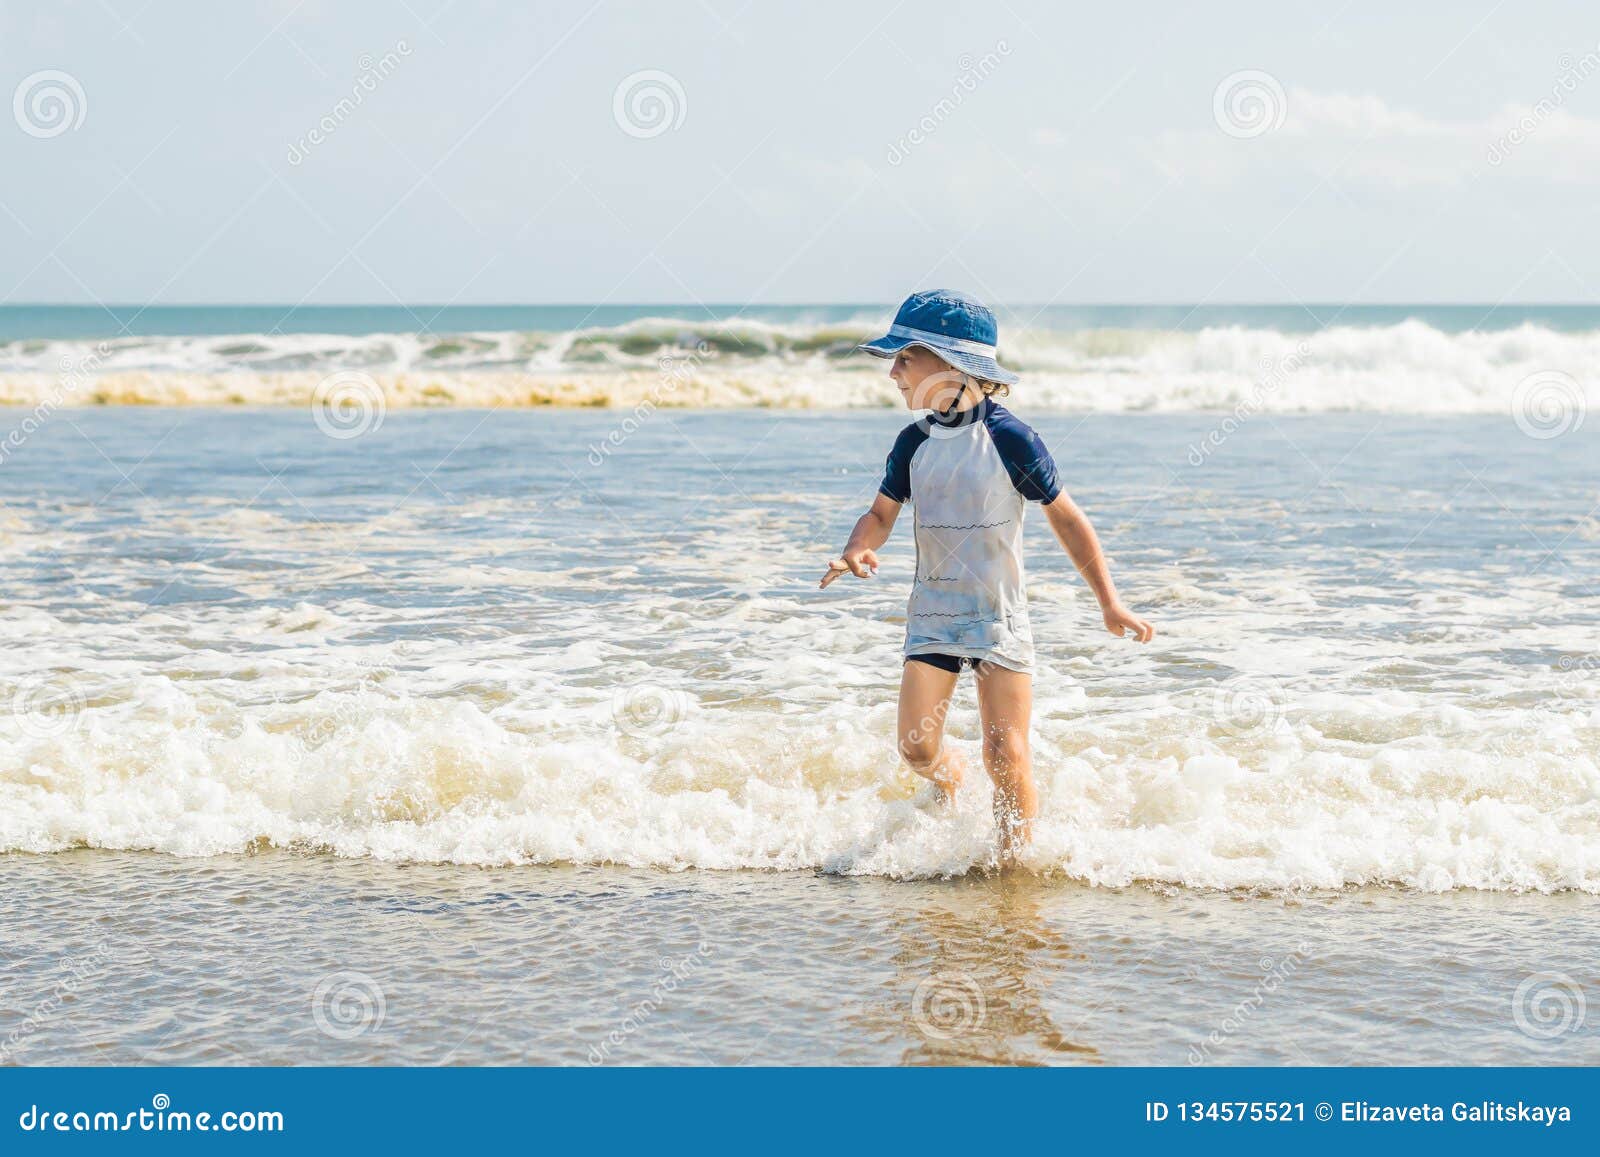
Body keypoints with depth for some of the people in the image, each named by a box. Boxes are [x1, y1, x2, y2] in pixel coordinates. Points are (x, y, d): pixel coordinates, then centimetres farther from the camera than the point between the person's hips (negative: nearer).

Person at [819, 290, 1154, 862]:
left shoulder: (1008, 437, -12)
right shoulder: (915, 442, 3)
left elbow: (1064, 516, -6)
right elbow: (882, 513, 10)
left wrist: (1109, 601, -7)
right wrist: (855, 552, -14)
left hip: (999, 616, -4)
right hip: (931, 614, 4)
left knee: (1006, 756, -9)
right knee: (917, 750, 1)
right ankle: (951, 782, 35)